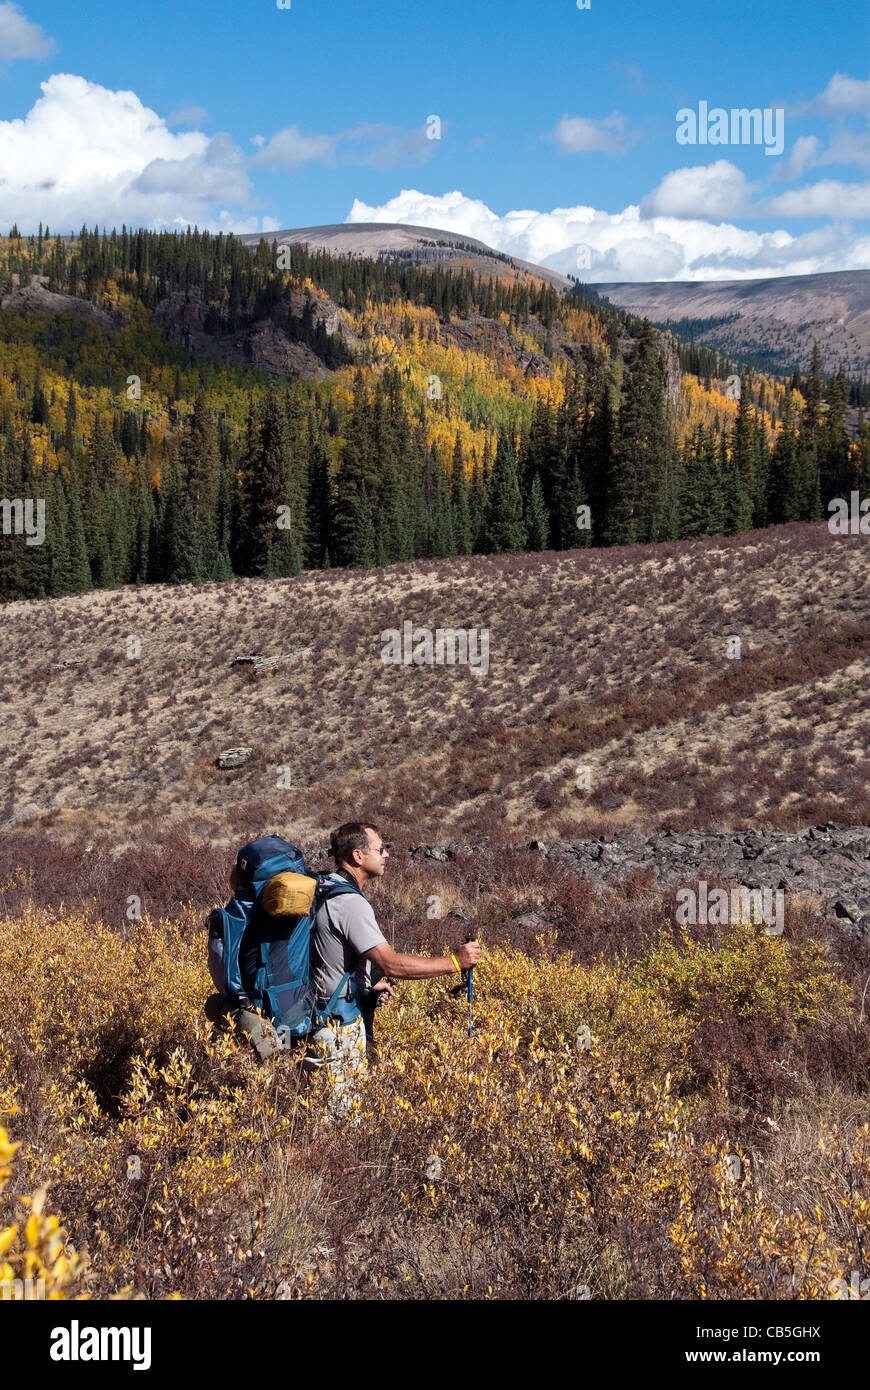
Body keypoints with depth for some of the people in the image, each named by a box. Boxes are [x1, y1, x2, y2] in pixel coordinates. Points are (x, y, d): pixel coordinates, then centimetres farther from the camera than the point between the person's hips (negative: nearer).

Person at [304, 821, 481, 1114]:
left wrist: (370, 981, 13)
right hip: (339, 1023, -10)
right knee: (337, 1105, -2)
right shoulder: (350, 903, -23)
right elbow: (391, 963, -29)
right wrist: (453, 962, -23)